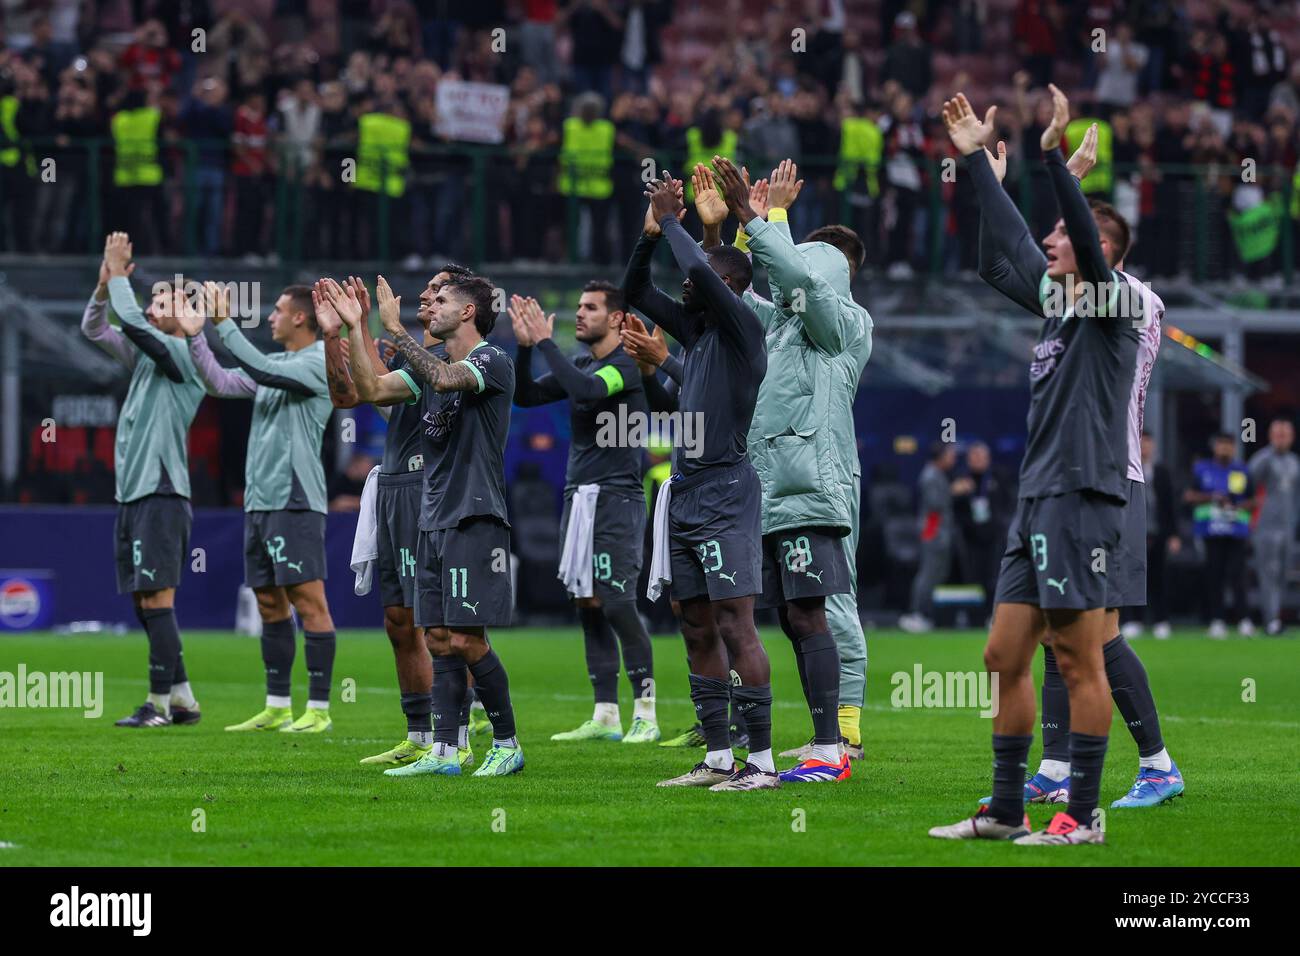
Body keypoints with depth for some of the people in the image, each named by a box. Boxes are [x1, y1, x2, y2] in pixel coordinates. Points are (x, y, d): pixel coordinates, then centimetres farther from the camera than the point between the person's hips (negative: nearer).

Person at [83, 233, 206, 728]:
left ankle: (159, 702, -9)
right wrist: (106, 281, 4)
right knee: (144, 601, 10)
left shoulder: (184, 355, -7)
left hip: (161, 494, -9)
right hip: (131, 494, 9)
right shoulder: (145, 355, 17)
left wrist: (120, 272, -8)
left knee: (156, 599, -10)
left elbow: (132, 322, -19)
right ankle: (182, 699, 14)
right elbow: (94, 329, 19)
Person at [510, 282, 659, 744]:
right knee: (588, 605, 5)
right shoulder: (579, 364, 15)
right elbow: (525, 397, 12)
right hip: (579, 497, 8)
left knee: (617, 605, -11)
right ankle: (605, 716, 8)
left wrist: (545, 341, -21)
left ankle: (645, 715, -7)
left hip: (616, 498, -8)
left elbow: (587, 389, -28)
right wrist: (525, 345, -1)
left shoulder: (626, 366, -9)